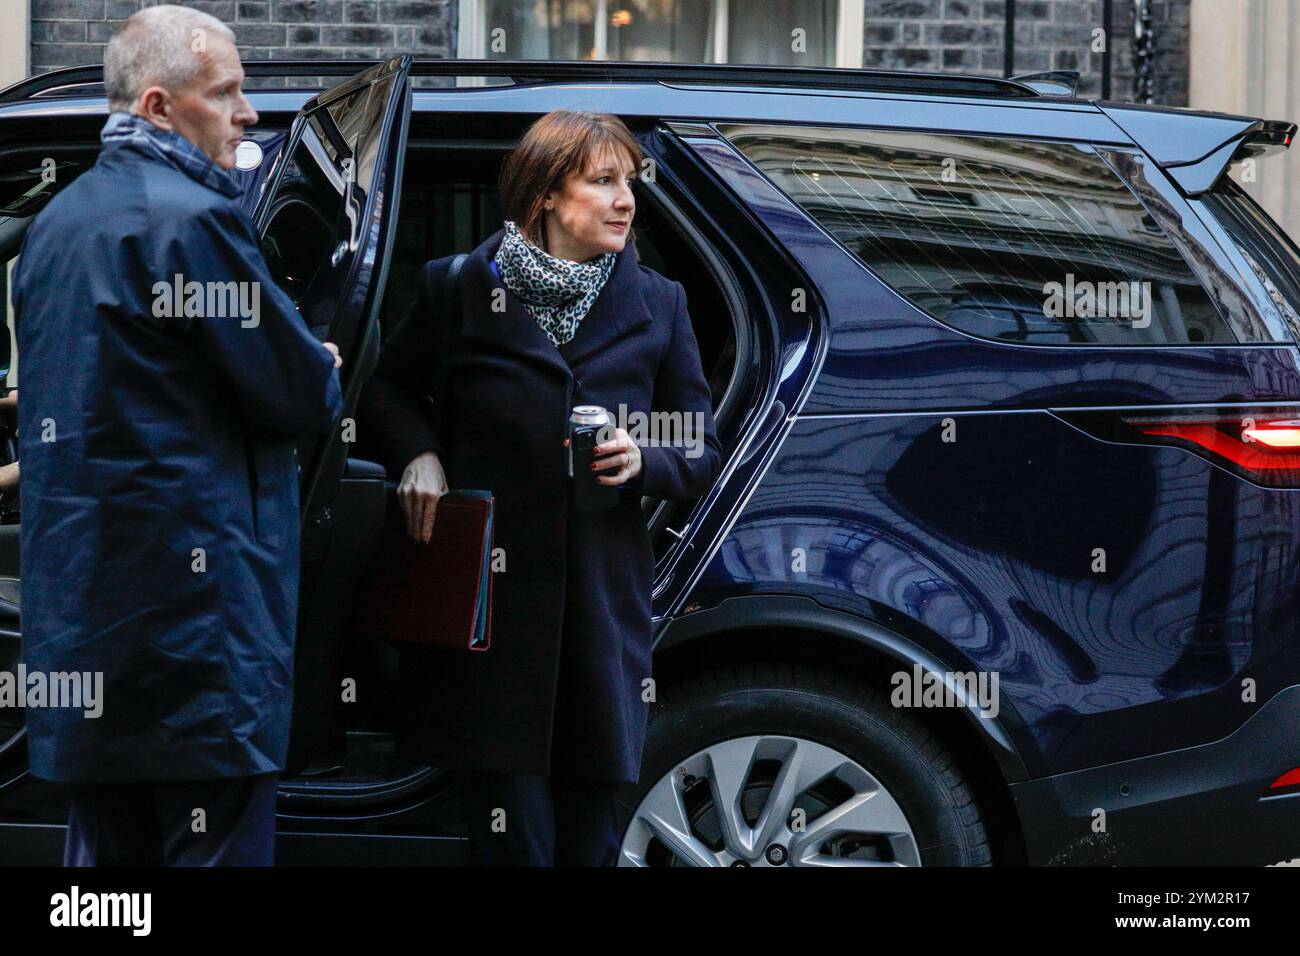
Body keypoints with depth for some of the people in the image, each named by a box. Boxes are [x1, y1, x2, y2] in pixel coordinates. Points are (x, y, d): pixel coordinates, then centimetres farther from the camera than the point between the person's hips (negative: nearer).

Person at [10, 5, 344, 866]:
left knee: (105, 843, 13)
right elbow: (301, 396, -13)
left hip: (78, 595, 9)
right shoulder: (194, 217, -14)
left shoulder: (55, 224, 15)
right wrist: (325, 375, 11)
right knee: (218, 839, -6)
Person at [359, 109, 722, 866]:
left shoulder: (658, 307, 10)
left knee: (589, 834, 6)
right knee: (511, 825, -5)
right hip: (488, 600, -2)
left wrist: (643, 461, -9)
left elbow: (703, 455, 13)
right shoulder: (461, 287, 4)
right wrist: (417, 455, -1)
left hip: (603, 606, 2)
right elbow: (388, 388, 19)